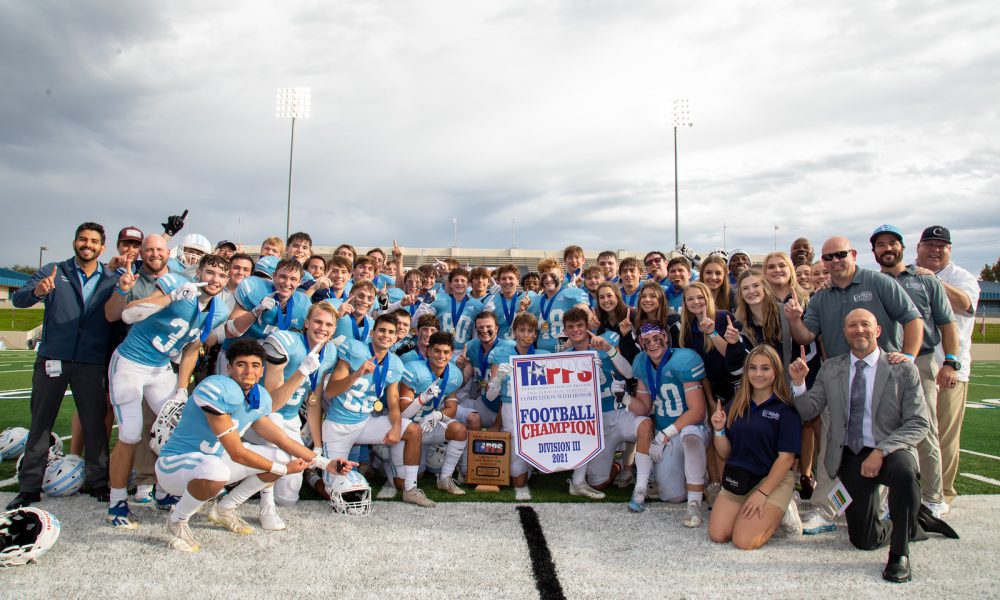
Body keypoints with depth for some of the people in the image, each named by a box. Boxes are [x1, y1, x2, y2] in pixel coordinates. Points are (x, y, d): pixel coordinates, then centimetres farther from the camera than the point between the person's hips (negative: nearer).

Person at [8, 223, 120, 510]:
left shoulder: (112, 279, 8)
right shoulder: (53, 271, 6)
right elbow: (17, 299, -5)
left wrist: (125, 292, -17)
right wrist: (37, 291, -27)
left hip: (92, 363, 0)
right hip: (52, 358, 0)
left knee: (95, 424, 3)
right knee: (40, 424, 6)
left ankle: (98, 482, 15)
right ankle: (29, 488, 16)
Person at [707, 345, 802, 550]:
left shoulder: (786, 410, -9)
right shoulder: (736, 406, 5)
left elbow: (786, 457, -12)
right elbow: (725, 453, 7)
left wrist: (762, 493, -16)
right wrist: (719, 430, -12)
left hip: (773, 480, -4)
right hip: (736, 479, 5)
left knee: (744, 541, -16)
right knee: (717, 536, -9)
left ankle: (780, 512, 10)